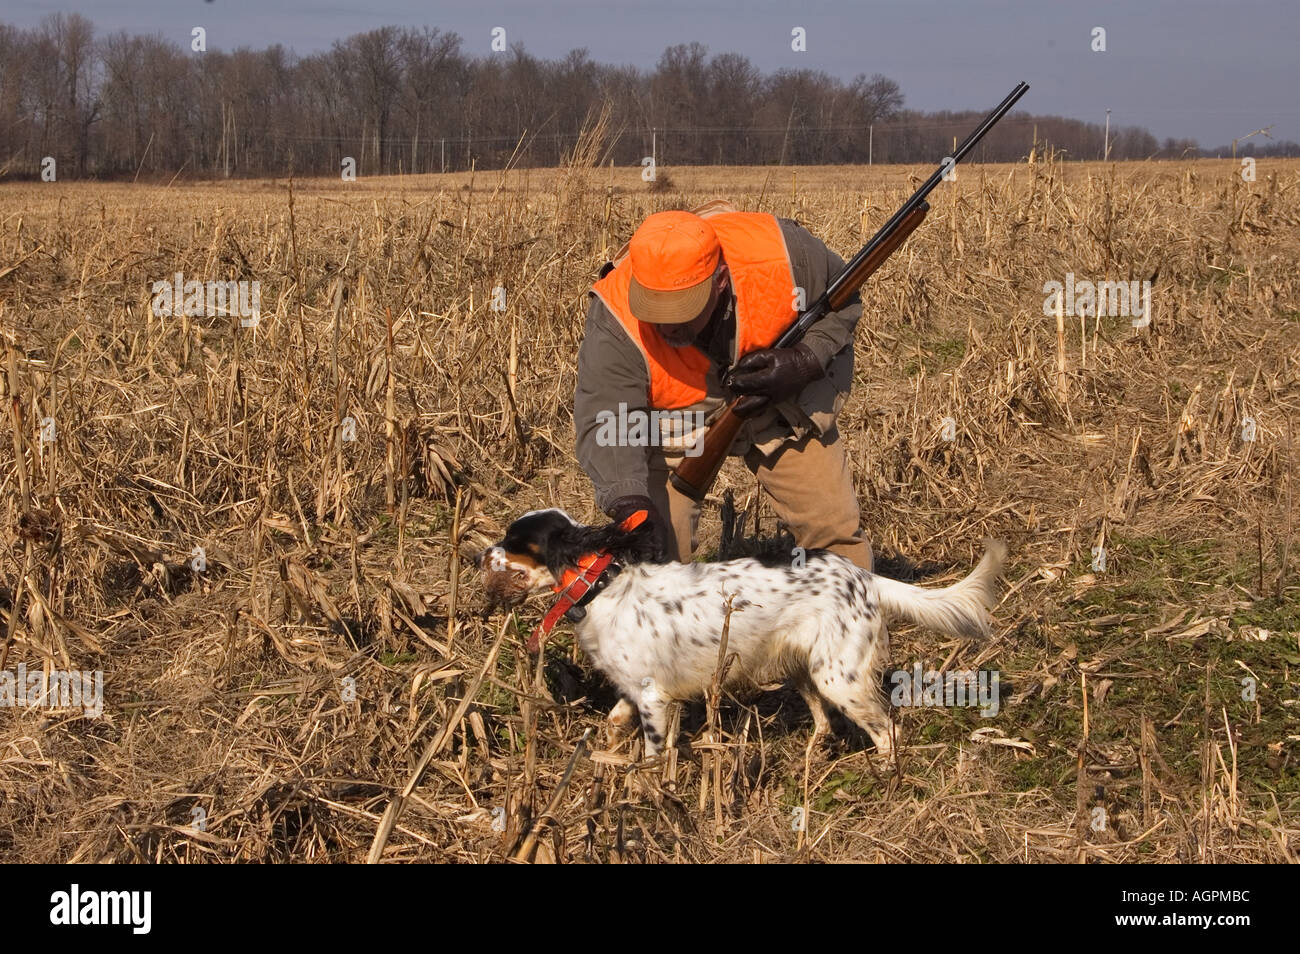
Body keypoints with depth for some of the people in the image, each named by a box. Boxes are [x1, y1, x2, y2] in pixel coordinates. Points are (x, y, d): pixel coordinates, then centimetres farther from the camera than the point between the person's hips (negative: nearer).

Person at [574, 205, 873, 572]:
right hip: (675, 424, -1)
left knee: (834, 530, 1)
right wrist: (628, 501, -51)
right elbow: (603, 422, -34)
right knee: (656, 549, -12)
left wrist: (806, 359, -27)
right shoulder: (616, 322, -34)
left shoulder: (783, 253, -31)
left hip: (778, 403, 2)